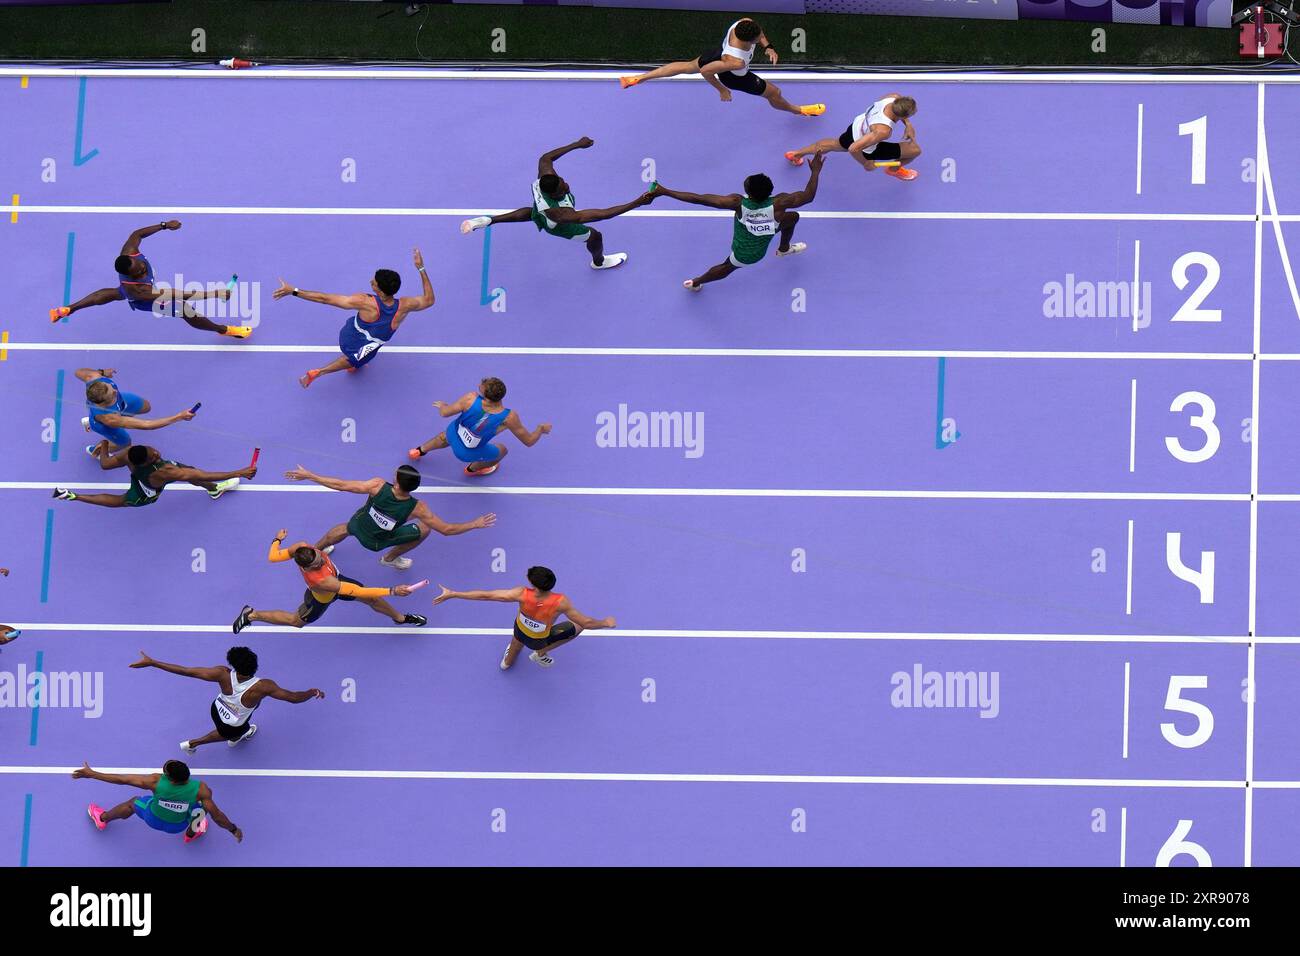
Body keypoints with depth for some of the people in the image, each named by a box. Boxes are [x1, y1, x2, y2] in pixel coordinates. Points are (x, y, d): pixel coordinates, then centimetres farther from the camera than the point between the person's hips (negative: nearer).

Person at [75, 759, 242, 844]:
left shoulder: (156, 782, -40)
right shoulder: (201, 790, -41)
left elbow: (122, 779, -32)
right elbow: (216, 815, -30)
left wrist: (91, 774, -24)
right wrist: (233, 830, -12)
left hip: (153, 819, 0)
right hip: (178, 826, 0)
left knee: (133, 803, 31)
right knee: (204, 805, 23)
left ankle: (102, 818, 58)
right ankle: (191, 833, 49)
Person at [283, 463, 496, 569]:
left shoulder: (378, 486, -39)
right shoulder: (417, 508, -38)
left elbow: (342, 485, -33)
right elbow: (447, 529, -30)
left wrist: (308, 475, -24)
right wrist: (475, 524, -17)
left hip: (359, 526, 1)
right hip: (378, 542, -1)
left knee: (344, 529, 37)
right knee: (424, 529, 16)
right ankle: (391, 558, 39)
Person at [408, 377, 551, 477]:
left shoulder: (471, 399, -36)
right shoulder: (509, 418, -37)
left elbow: (444, 413, -19)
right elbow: (529, 441, -22)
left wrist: (442, 406, 6)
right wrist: (541, 429, 0)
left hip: (454, 434, 2)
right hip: (468, 453, -2)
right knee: (501, 450, 30)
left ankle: (420, 451, 67)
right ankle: (472, 469, 55)